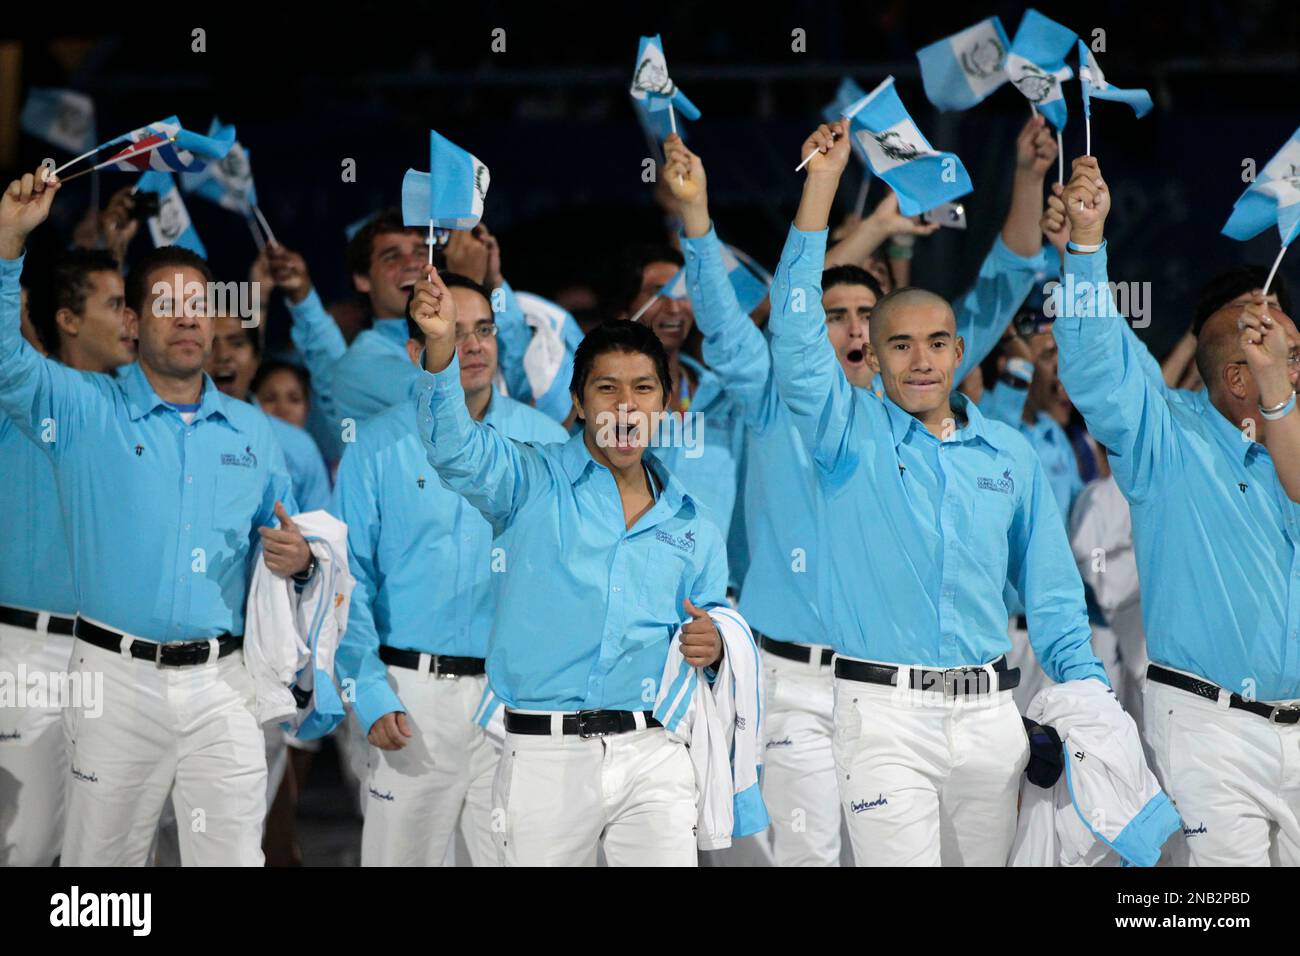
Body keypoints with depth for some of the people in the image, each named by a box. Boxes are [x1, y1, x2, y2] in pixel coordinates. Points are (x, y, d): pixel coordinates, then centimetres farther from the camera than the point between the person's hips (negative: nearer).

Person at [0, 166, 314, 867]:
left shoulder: (253, 433, 13)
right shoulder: (86, 411, 3)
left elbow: (285, 542, 19)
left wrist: (297, 562, -6)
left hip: (219, 684, 2)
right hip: (116, 678, -2)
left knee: (233, 857, 2)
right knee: (99, 859, 3)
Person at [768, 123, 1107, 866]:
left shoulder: (1010, 455, 11)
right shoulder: (851, 434, 2)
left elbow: (1052, 592, 14)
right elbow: (797, 332, -13)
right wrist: (823, 182, -19)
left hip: (990, 713, 4)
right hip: (885, 713, -3)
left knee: (986, 860, 10)